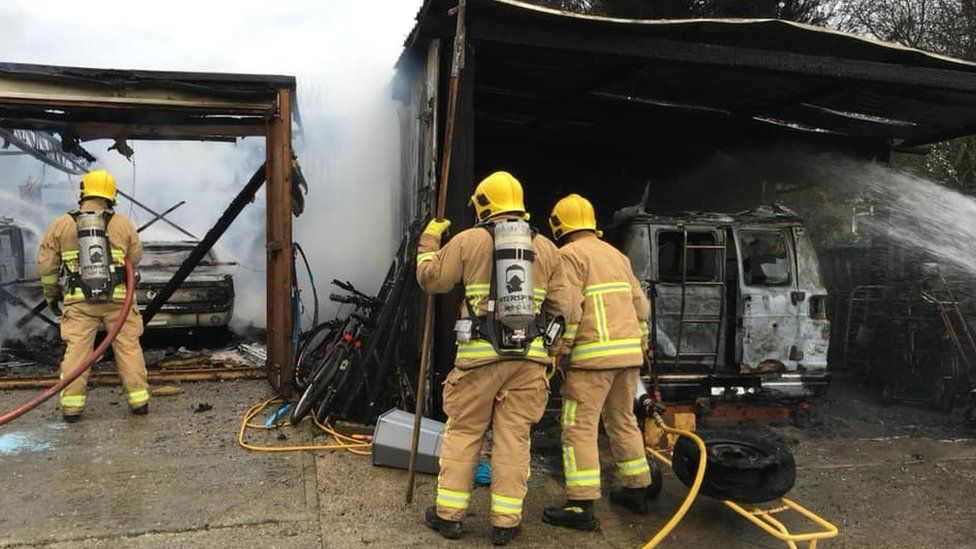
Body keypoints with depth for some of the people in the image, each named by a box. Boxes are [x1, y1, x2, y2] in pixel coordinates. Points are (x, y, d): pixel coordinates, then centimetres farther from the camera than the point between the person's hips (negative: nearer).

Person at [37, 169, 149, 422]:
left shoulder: (61, 225, 4)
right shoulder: (123, 223, 3)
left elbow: (46, 266, 8)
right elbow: (135, 256, 12)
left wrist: (51, 295, 21)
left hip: (79, 300, 0)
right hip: (117, 298, 0)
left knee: (76, 349, 5)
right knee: (128, 347, 6)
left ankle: (72, 405, 5)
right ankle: (138, 399, 9)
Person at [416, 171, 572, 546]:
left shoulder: (468, 240, 1)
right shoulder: (546, 248, 10)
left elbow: (430, 280, 7)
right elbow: (558, 308, 11)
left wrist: (428, 242, 22)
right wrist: (550, 355, 23)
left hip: (480, 353, -2)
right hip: (530, 356, 3)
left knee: (462, 433, 10)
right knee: (514, 437, 8)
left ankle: (449, 514, 18)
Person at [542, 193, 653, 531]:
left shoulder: (570, 254, -5)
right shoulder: (616, 255, 18)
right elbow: (640, 305, 18)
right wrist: (640, 349, 24)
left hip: (593, 355, -8)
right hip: (628, 353, 8)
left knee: (579, 427, -3)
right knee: (623, 421, 19)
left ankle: (581, 506, -3)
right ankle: (636, 490, 28)